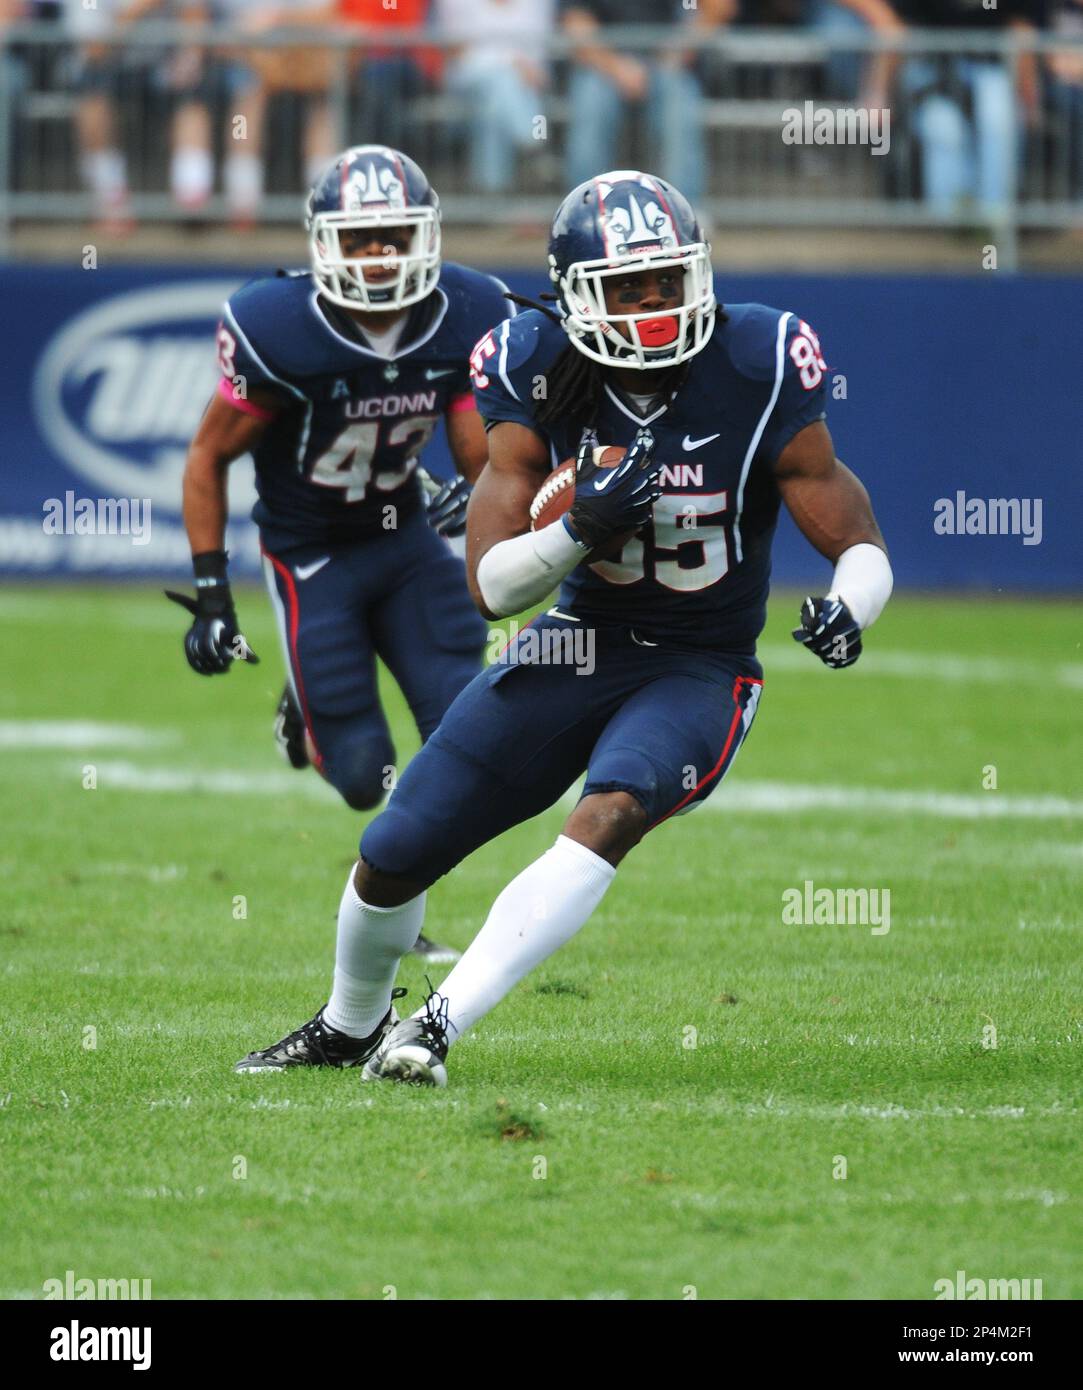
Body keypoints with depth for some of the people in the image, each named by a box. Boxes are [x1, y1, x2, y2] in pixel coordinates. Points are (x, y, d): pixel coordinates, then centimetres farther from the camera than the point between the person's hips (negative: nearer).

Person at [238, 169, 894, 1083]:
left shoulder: (757, 374, -16)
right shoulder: (538, 376, -11)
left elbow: (860, 543, -9)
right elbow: (491, 584, -11)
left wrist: (847, 610, -32)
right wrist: (579, 528, -31)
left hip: (700, 672, -3)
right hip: (578, 644, 3)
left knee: (613, 813, -34)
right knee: (393, 858, 3)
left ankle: (438, 1028, -31)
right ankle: (353, 1023, 35)